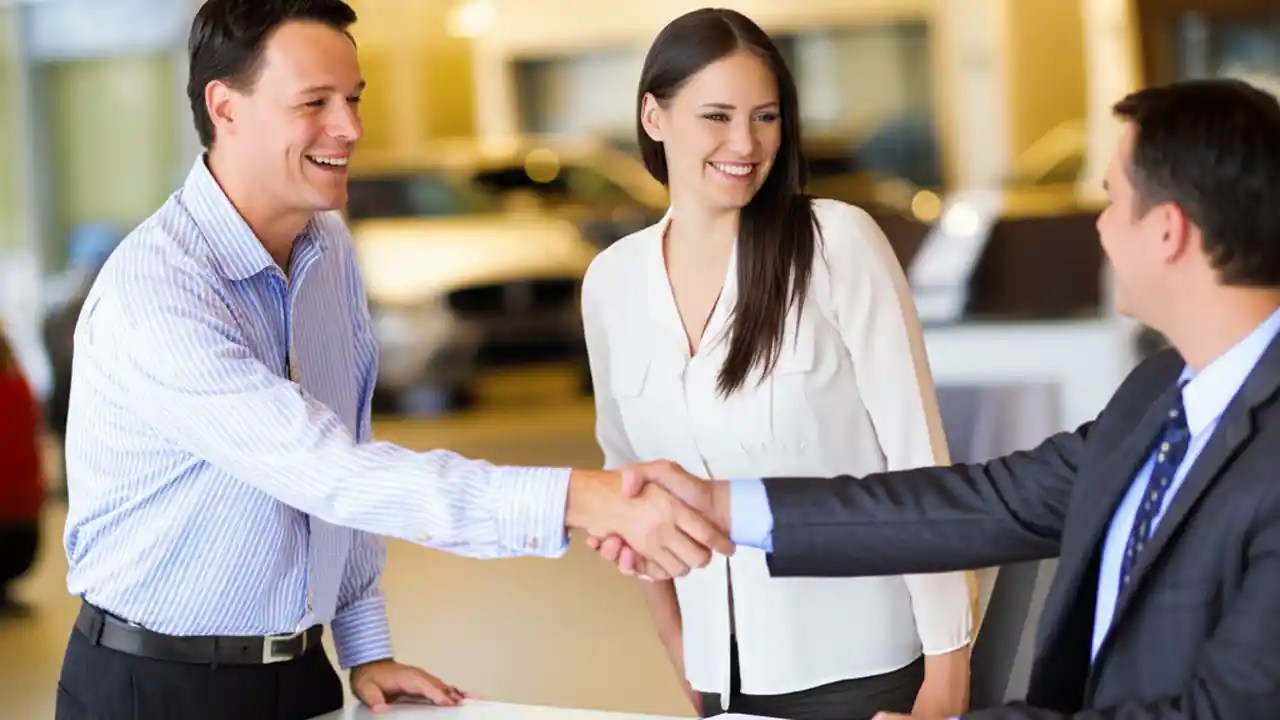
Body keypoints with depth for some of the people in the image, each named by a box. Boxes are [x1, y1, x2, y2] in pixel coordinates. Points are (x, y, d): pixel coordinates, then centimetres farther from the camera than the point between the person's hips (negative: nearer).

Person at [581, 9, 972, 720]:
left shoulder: (838, 241, -11)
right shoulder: (612, 280, 1)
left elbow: (917, 452, -11)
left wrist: (947, 658, -13)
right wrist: (680, 654, 11)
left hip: (860, 662, -4)